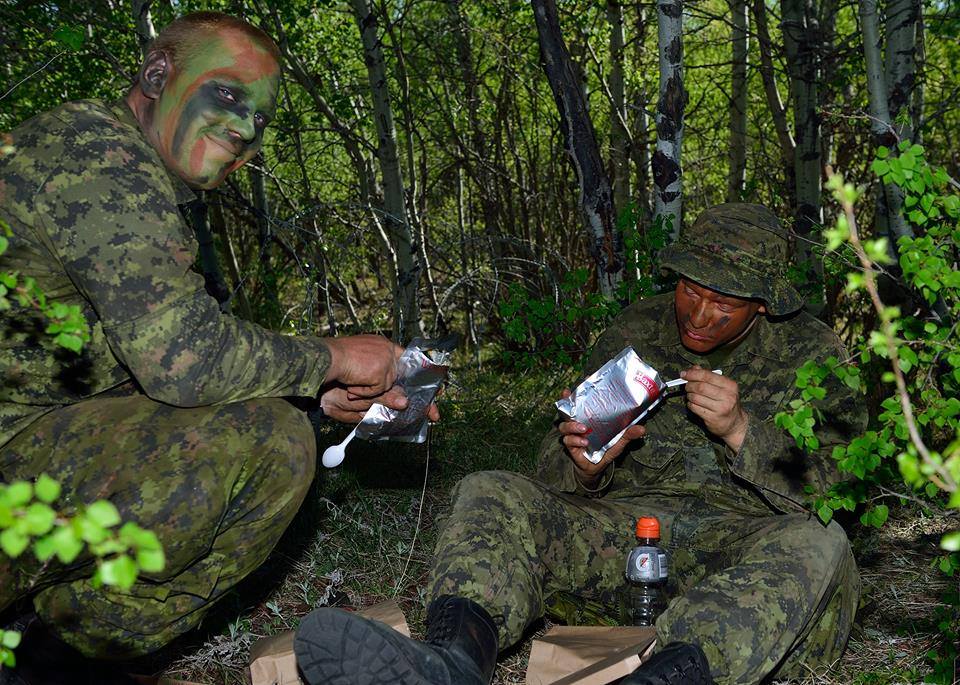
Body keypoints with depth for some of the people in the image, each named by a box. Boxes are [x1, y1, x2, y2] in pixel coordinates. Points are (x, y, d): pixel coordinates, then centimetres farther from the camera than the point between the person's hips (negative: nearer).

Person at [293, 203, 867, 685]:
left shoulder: (811, 352, 5)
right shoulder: (634, 333, 10)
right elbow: (556, 475, 11)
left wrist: (741, 430, -19)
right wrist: (584, 467, -14)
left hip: (743, 538, -2)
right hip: (623, 524, 2)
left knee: (817, 546, -35)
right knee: (490, 494, -21)